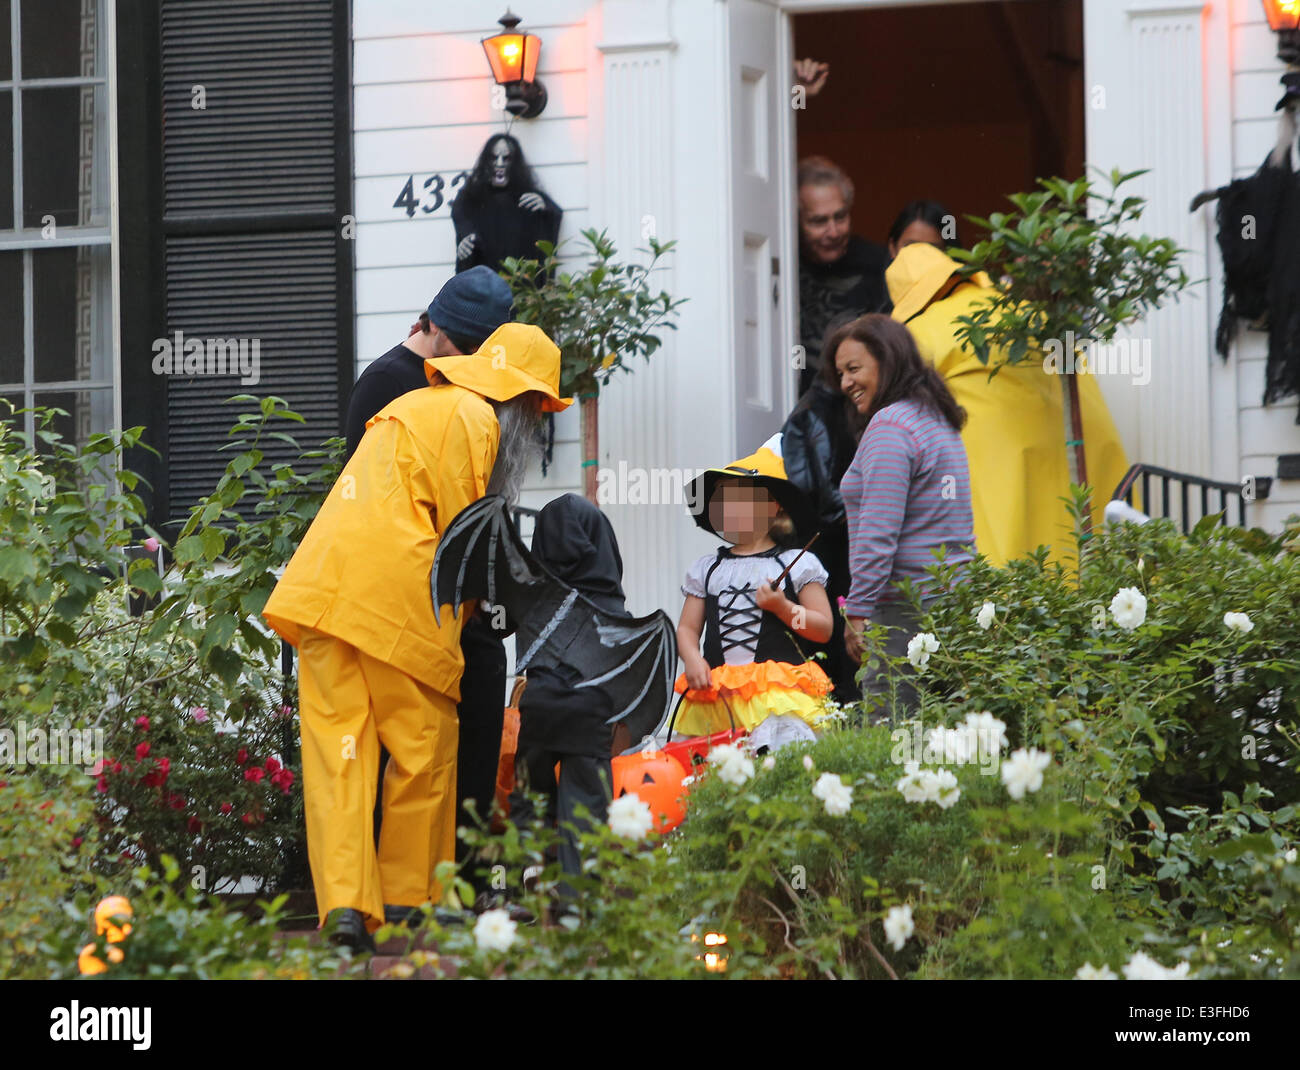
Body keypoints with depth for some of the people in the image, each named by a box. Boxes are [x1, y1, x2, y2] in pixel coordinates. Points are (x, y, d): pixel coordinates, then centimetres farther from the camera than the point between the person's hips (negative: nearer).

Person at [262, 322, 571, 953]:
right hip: (394, 599, -8)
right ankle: (406, 903, 11)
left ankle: (344, 904, -12)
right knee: (424, 749, 6)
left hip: (321, 587, 8)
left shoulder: (413, 407, 29)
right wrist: (456, 623, 13)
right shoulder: (472, 419, 2)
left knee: (336, 748, -1)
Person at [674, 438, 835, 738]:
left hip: (779, 693, -3)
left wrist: (782, 607, -9)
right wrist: (692, 659, -4)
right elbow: (687, 628, 16)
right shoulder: (706, 569, 19)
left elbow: (823, 629, 4)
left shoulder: (798, 564, 7)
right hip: (715, 695, 3)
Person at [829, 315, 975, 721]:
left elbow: (878, 533, -17)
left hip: (908, 608, -10)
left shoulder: (889, 426, -10)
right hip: (954, 593, 10)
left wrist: (857, 611, -15)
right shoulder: (940, 422, 19)